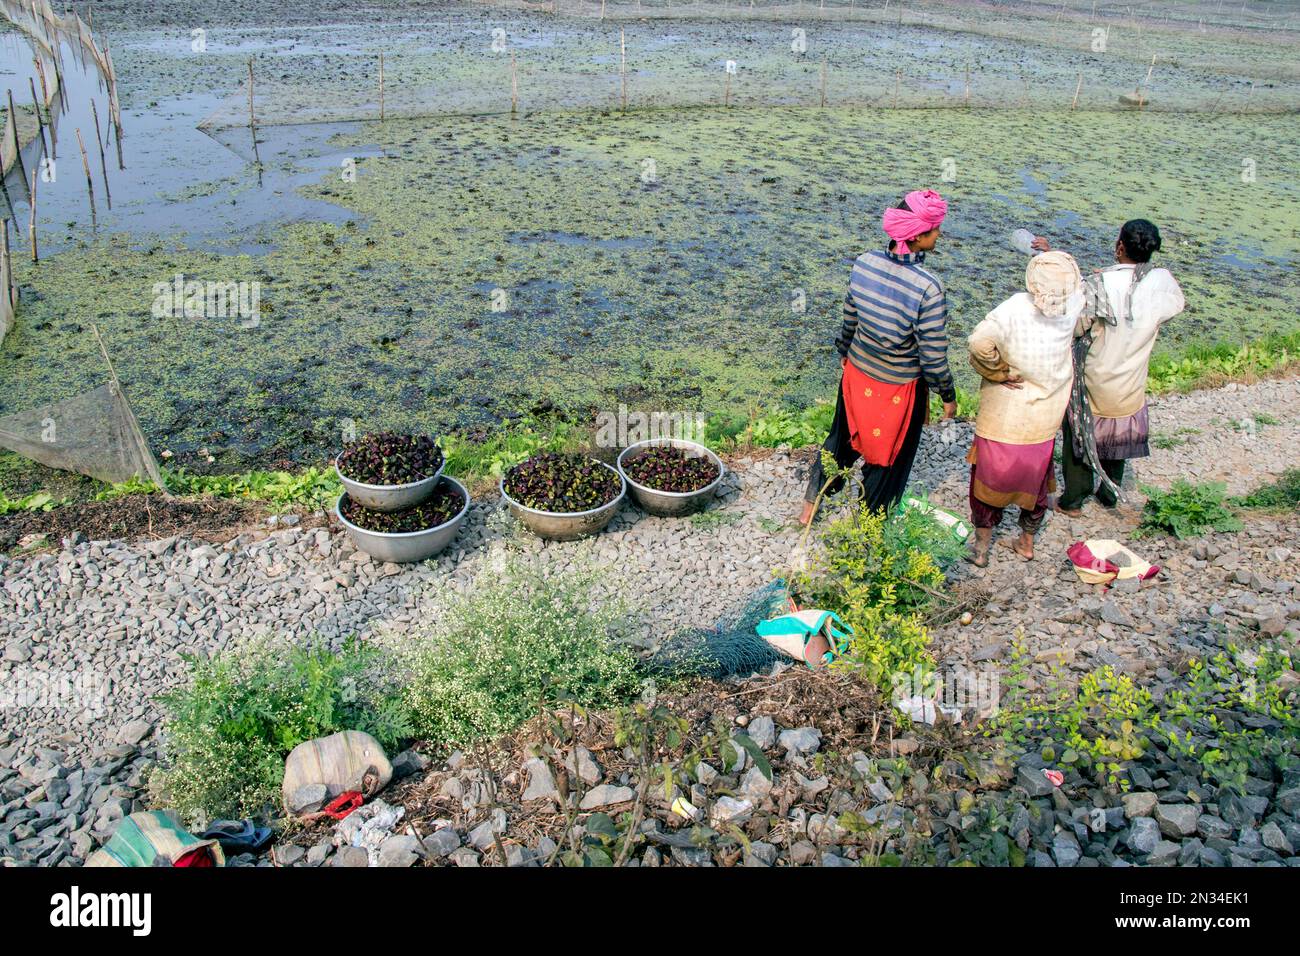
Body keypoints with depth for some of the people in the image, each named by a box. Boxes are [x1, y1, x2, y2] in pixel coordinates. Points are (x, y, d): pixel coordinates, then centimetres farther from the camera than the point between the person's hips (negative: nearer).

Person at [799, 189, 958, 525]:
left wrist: (843, 352, 20)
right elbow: (933, 357, -22)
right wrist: (948, 395, -5)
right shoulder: (928, 287, -30)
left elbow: (849, 318, 1)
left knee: (842, 437, 28)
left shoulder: (865, 262, -14)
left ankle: (810, 505, 44)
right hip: (899, 389, -5)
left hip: (857, 373, 5)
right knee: (889, 457, 20)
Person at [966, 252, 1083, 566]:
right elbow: (1078, 286, 13)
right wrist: (1051, 254, 11)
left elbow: (980, 342, -35)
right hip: (1044, 421, 3)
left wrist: (997, 373, -19)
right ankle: (1027, 543, 38)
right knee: (1035, 479, 22)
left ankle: (981, 546, 24)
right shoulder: (1073, 307, -11)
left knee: (990, 477, 14)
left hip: (1002, 418, -3)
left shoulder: (1016, 307, -22)